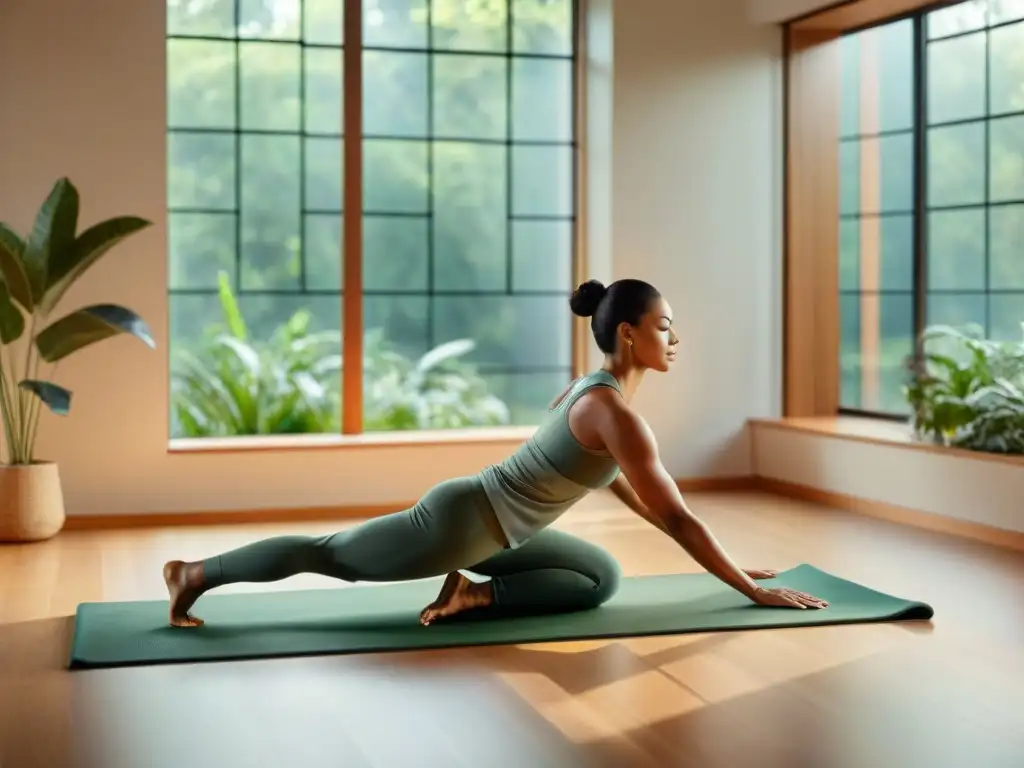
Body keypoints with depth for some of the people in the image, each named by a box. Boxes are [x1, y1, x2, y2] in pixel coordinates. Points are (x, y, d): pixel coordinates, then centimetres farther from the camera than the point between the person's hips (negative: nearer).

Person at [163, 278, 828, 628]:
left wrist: (725, 561, 22)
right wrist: (753, 590, -16)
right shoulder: (616, 412, -24)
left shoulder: (595, 389, 7)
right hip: (461, 521, -9)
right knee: (332, 555, 4)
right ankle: (196, 574, 18)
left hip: (490, 531, 9)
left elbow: (624, 486, 20)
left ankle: (475, 595, 6)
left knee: (603, 577, 9)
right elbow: (676, 516, -23)